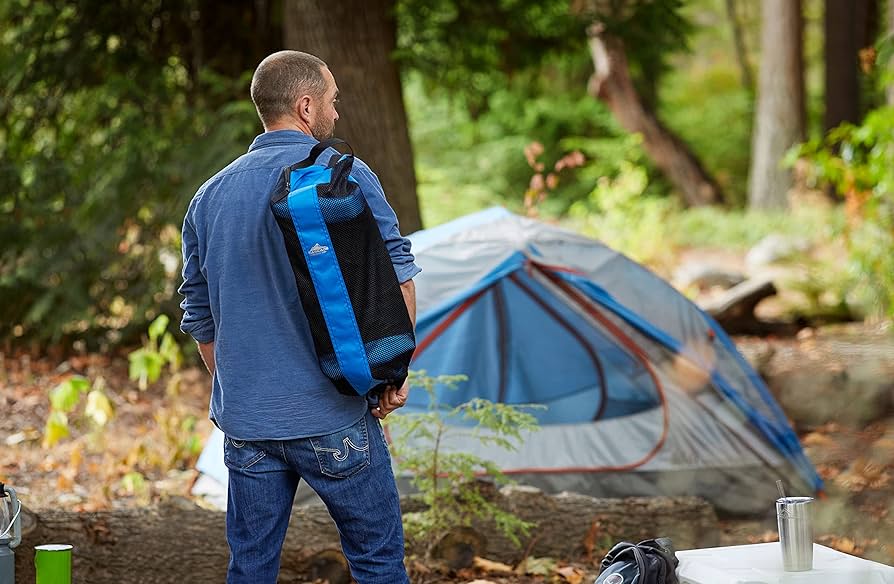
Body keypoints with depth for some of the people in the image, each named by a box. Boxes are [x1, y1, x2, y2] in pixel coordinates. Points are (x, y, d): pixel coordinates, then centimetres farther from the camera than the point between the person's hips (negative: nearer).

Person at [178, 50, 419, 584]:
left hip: (245, 422, 5)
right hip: (331, 418, -5)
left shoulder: (210, 196, 10)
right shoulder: (343, 176, -6)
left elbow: (200, 318, 16)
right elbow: (397, 278, -11)